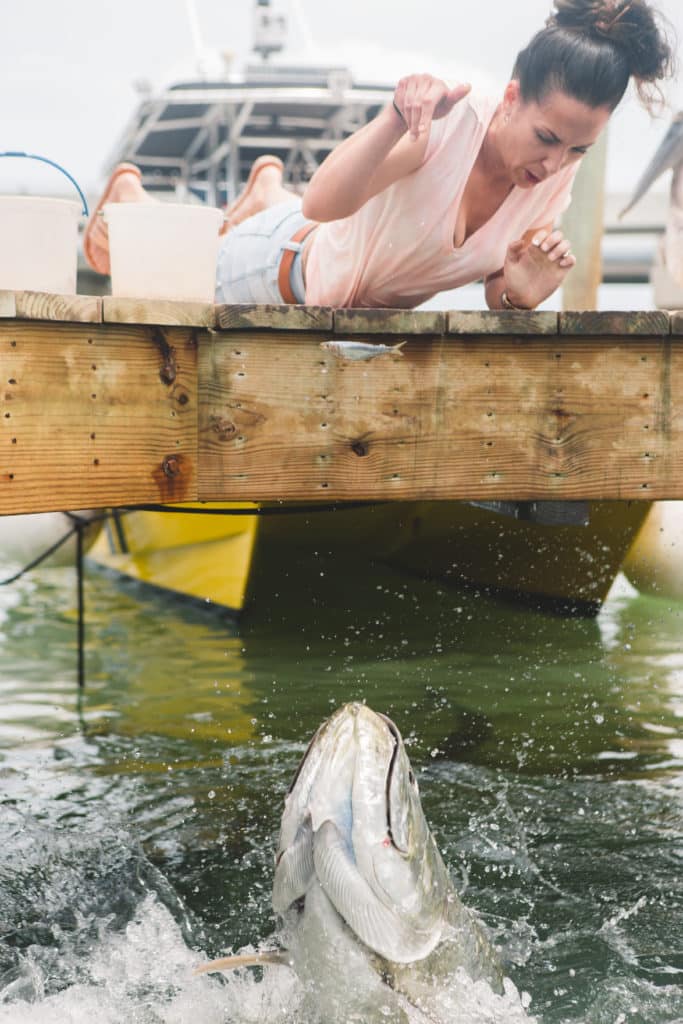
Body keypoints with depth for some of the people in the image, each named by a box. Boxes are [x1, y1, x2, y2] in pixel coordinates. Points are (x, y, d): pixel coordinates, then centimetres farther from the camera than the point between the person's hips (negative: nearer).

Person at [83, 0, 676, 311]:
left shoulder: (556, 179, -25)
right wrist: (398, 121, -68)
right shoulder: (443, 125, -42)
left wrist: (523, 294, -37)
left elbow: (498, 303, -14)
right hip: (294, 264, -5)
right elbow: (321, 205, -54)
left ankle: (267, 190, 59)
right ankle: (129, 193, 49)